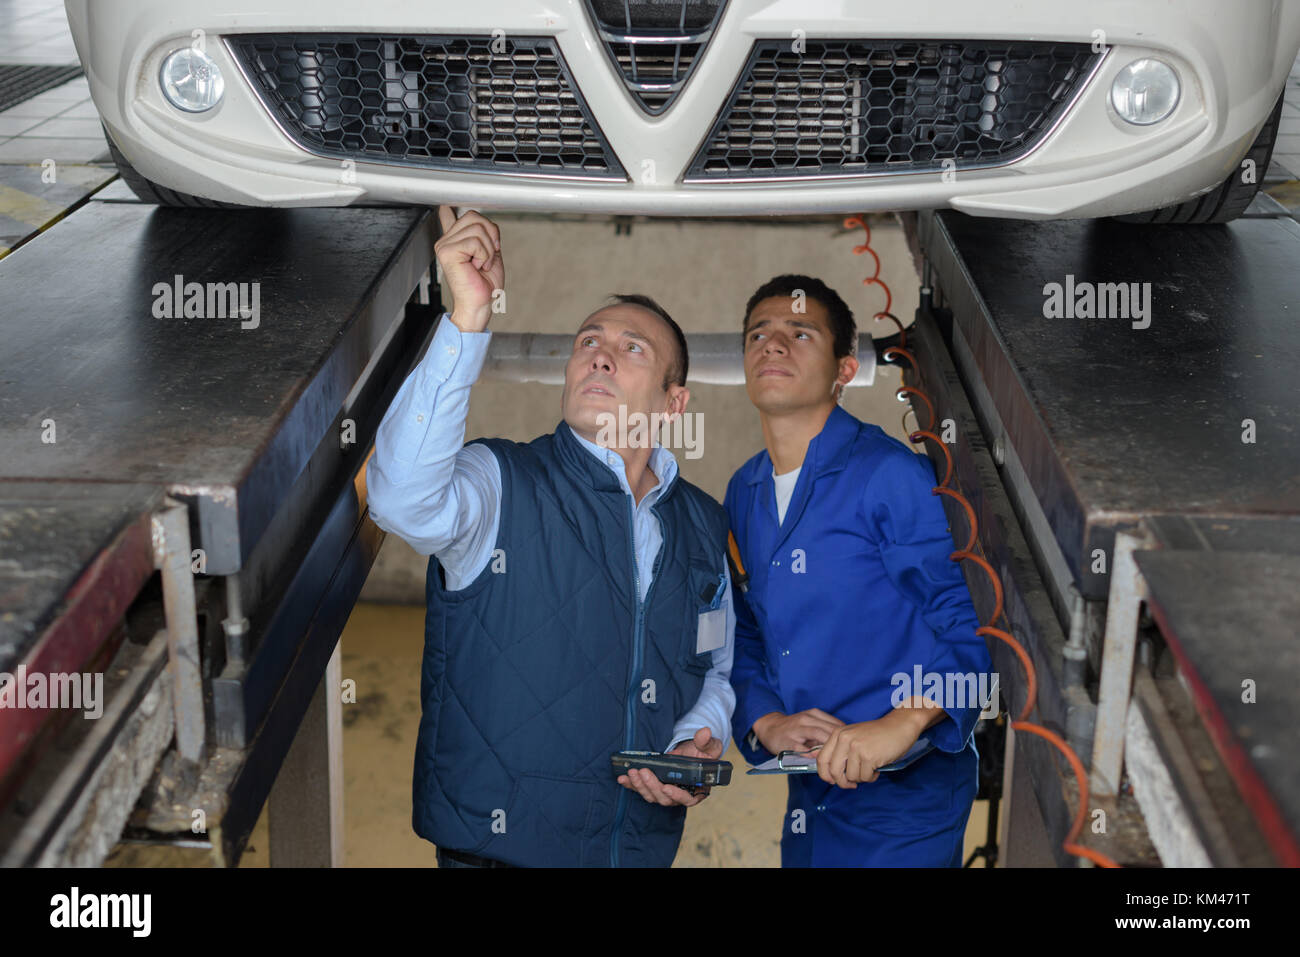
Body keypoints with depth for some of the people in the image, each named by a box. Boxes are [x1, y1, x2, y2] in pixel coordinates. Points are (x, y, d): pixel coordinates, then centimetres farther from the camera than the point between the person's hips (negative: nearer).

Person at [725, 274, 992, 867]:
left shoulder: (891, 474, -14)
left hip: (904, 796, -6)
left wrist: (903, 723, -28)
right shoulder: (743, 494, 8)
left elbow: (972, 623, -17)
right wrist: (767, 723, -5)